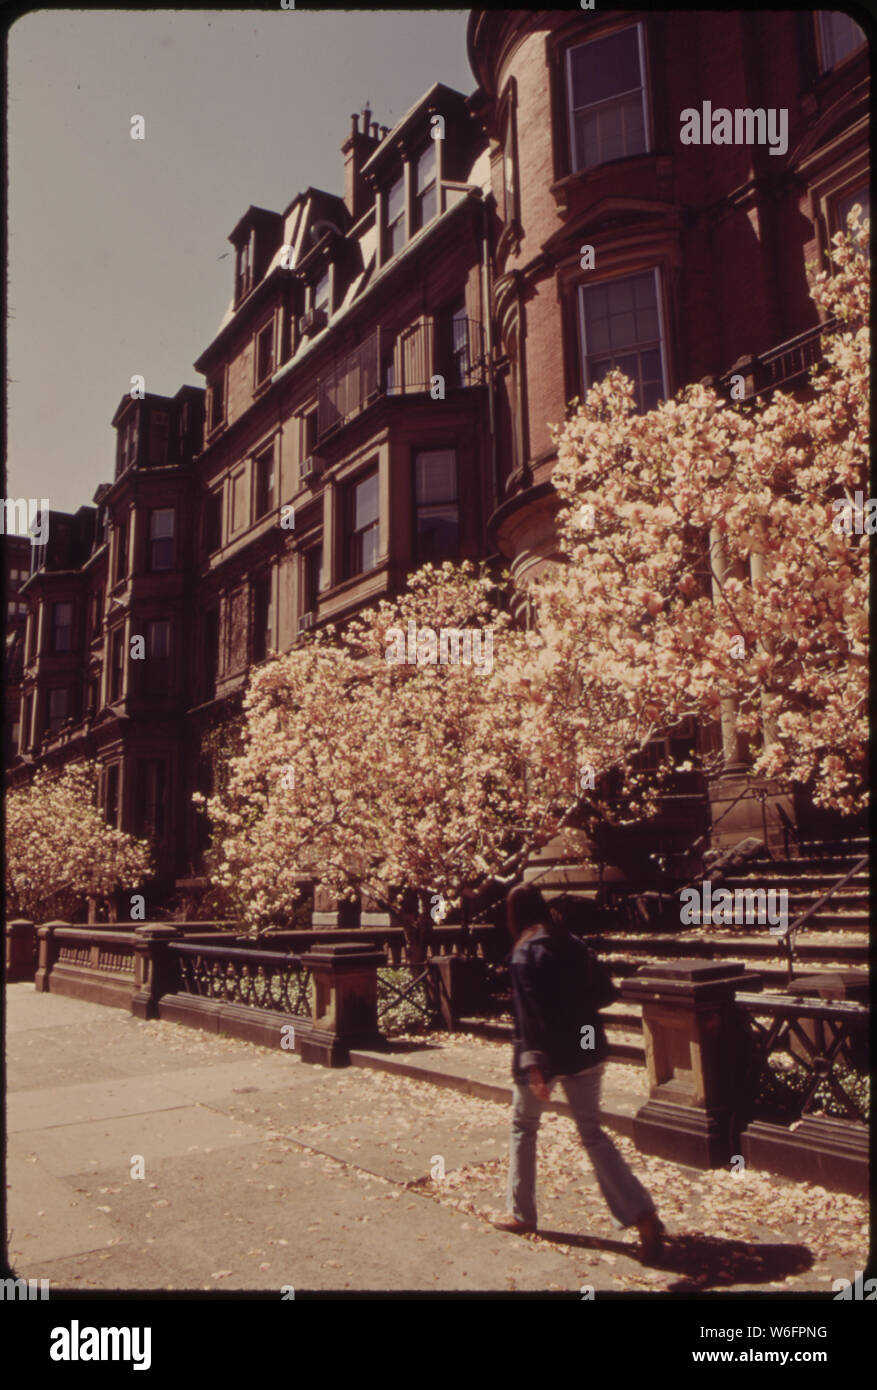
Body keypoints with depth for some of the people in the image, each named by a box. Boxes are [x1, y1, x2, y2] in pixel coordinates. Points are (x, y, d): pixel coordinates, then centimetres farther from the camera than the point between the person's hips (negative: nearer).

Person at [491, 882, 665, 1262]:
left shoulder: (524, 954, -15)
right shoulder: (573, 944, 3)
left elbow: (529, 1014, -22)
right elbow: (605, 991, 8)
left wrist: (532, 1064, -24)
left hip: (546, 1053, -5)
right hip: (586, 1050, 5)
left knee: (523, 1128, 17)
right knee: (592, 1133, 13)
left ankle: (521, 1213, 27)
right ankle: (643, 1216, 2)